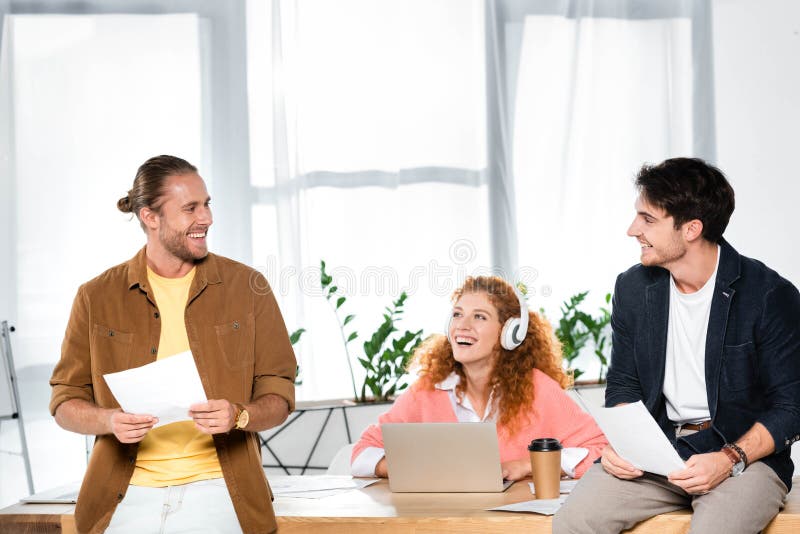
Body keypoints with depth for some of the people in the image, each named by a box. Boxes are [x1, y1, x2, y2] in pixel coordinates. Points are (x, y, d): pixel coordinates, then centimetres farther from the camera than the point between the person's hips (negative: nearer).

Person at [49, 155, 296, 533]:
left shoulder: (247, 287, 5)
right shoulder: (97, 297, 6)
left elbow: (279, 398, 6)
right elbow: (65, 402, 9)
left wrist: (238, 416, -15)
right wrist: (110, 421, -11)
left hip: (215, 488, 0)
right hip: (127, 494, 1)